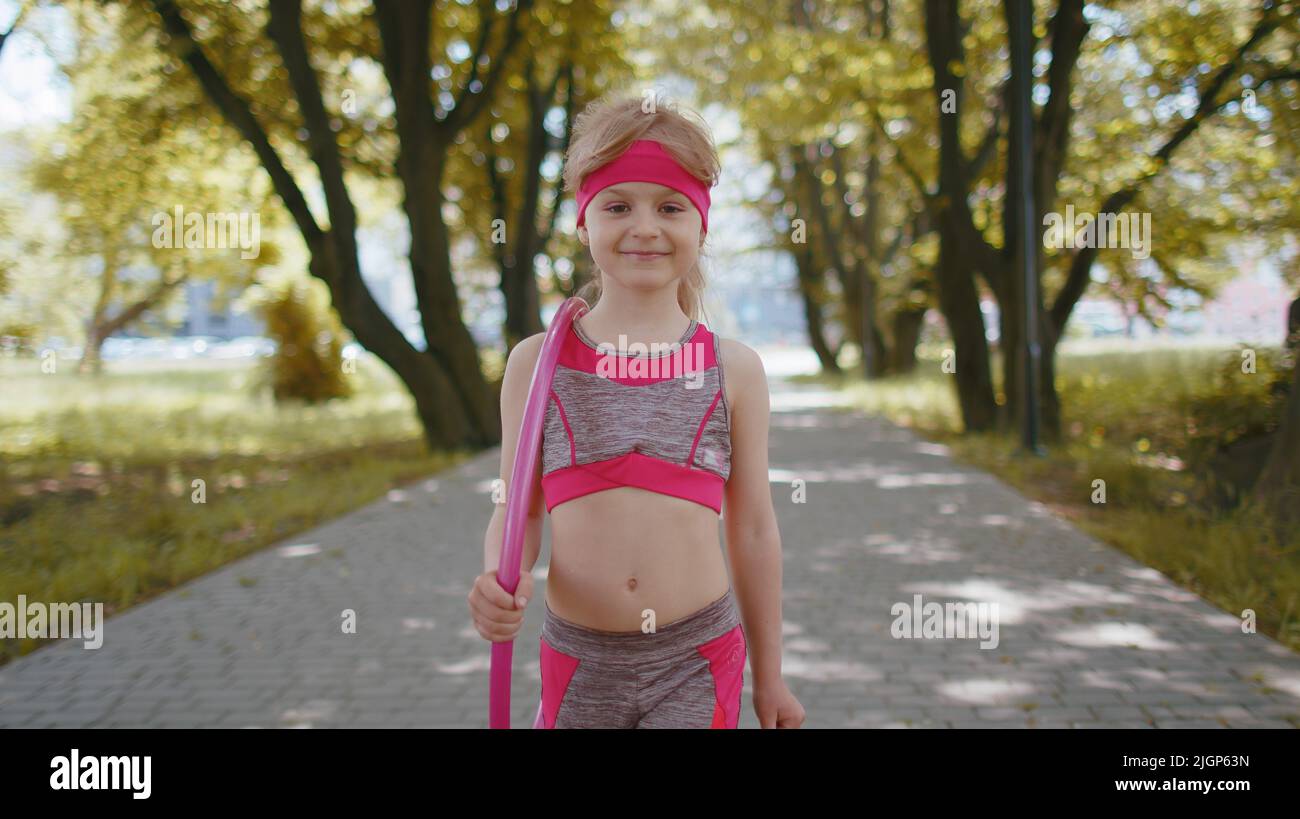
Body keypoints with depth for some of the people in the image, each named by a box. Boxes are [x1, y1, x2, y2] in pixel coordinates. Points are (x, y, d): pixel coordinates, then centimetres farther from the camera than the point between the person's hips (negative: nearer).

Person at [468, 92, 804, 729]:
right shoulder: (536, 361, 0)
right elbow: (519, 510, 5)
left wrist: (769, 677, 11)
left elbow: (753, 530, 5)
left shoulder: (734, 369, 0)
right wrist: (497, 582, -17)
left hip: (698, 660, -1)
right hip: (578, 658, 1)